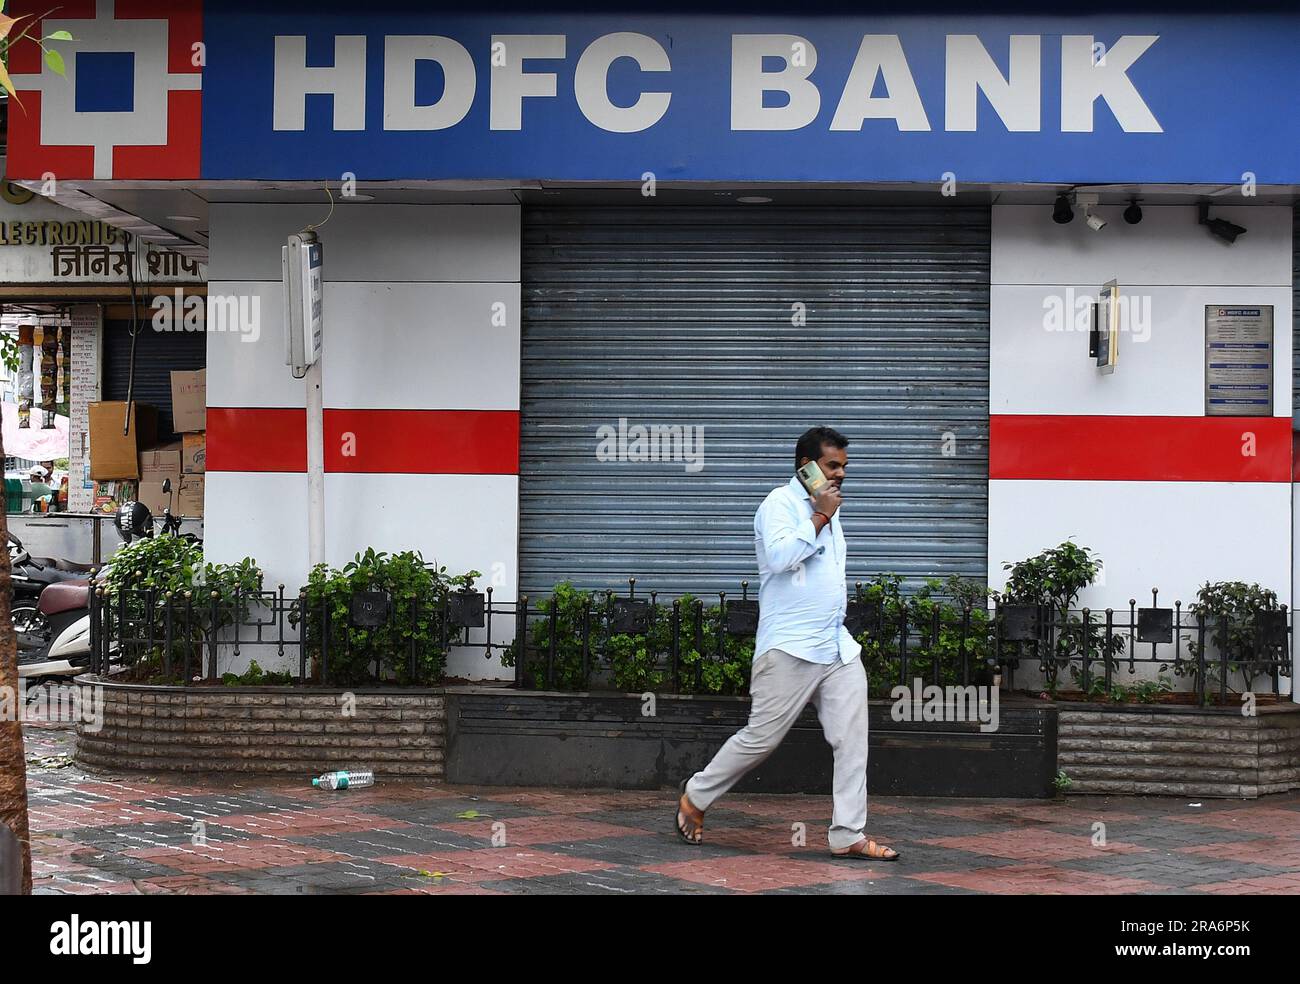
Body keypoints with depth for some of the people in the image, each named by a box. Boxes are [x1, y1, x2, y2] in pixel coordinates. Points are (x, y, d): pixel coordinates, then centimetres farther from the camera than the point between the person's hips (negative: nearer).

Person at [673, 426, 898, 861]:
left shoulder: (827, 509, 20)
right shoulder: (780, 503, -6)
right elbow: (780, 556, -24)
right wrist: (819, 518, -16)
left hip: (838, 646, 8)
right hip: (790, 647, -8)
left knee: (852, 739, -2)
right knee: (760, 738, -2)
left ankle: (848, 835, 0)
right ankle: (695, 795, 17)